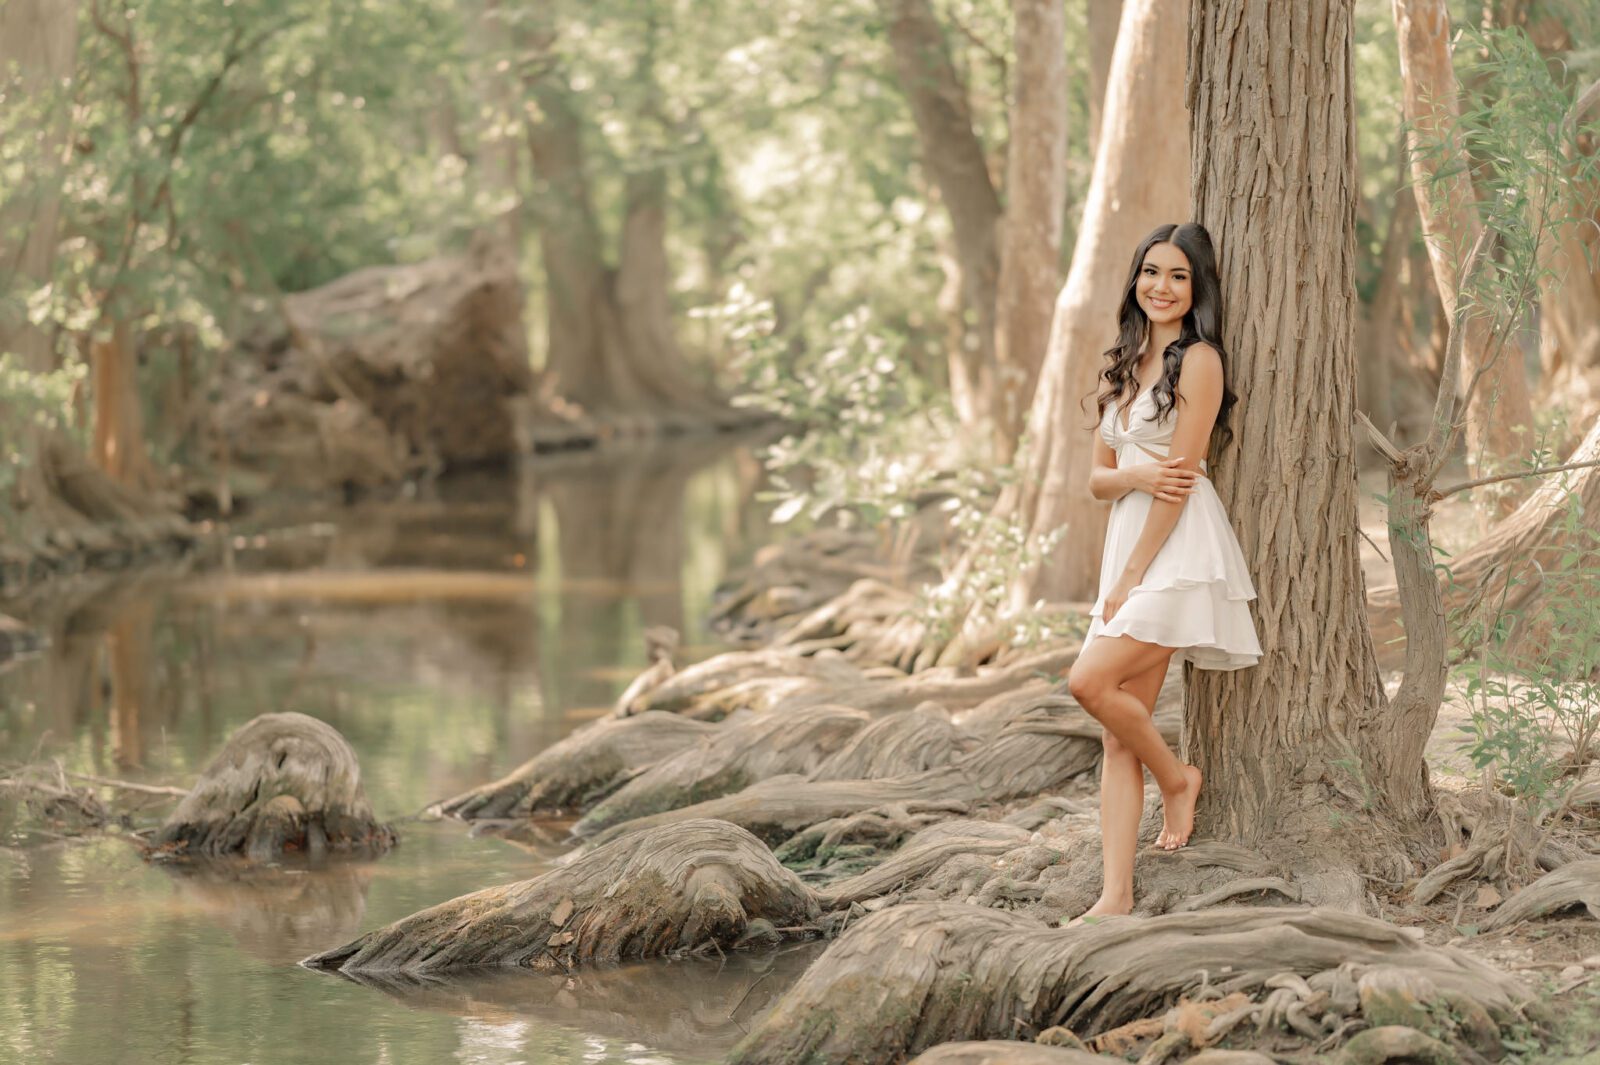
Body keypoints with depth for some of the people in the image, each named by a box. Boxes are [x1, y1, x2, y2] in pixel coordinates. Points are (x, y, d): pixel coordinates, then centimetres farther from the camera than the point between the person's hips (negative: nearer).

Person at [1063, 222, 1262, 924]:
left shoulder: (1198, 360, -6)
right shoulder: (1122, 365, 18)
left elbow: (1180, 477, -11)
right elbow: (1098, 477, 17)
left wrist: (1131, 577, -12)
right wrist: (1134, 476, -7)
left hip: (1179, 550, -7)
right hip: (1127, 542, 7)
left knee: (1091, 681, -21)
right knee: (1118, 730, -1)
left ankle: (1176, 778, 6)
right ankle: (1116, 895, -3)